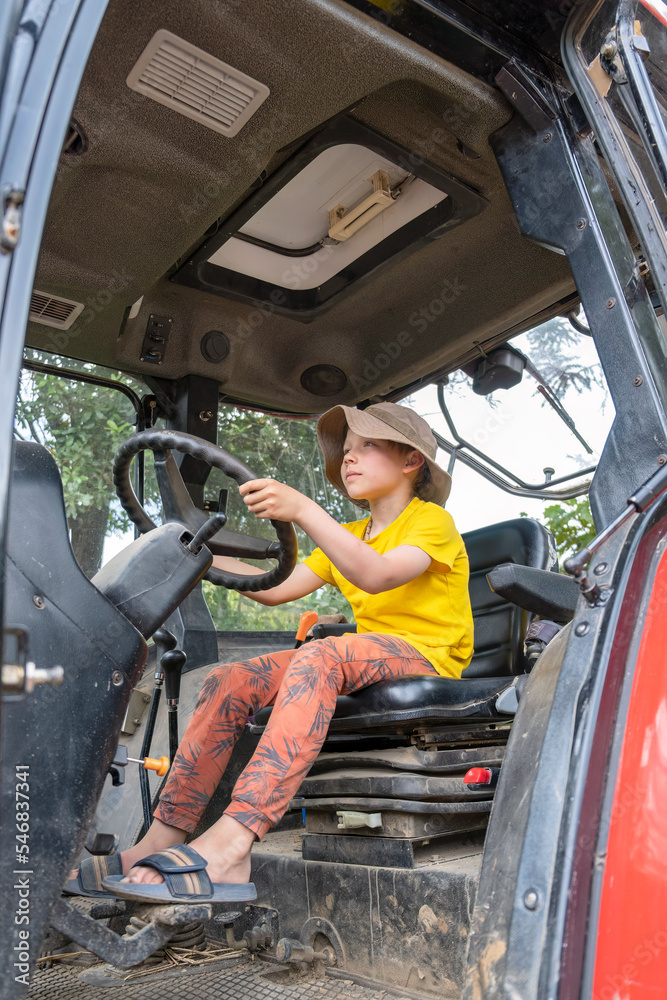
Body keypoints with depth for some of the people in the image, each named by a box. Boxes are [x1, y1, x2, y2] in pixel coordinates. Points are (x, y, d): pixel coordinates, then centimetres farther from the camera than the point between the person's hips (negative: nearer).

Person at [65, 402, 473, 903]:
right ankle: (160, 842, -15)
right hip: (365, 662, 7)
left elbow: (375, 576, -23)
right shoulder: (348, 537, 23)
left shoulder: (433, 521, -1)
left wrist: (302, 510, -34)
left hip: (429, 660, -7)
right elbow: (276, 588, 12)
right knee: (230, 681, -14)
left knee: (318, 657, -37)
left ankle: (230, 845, -43)